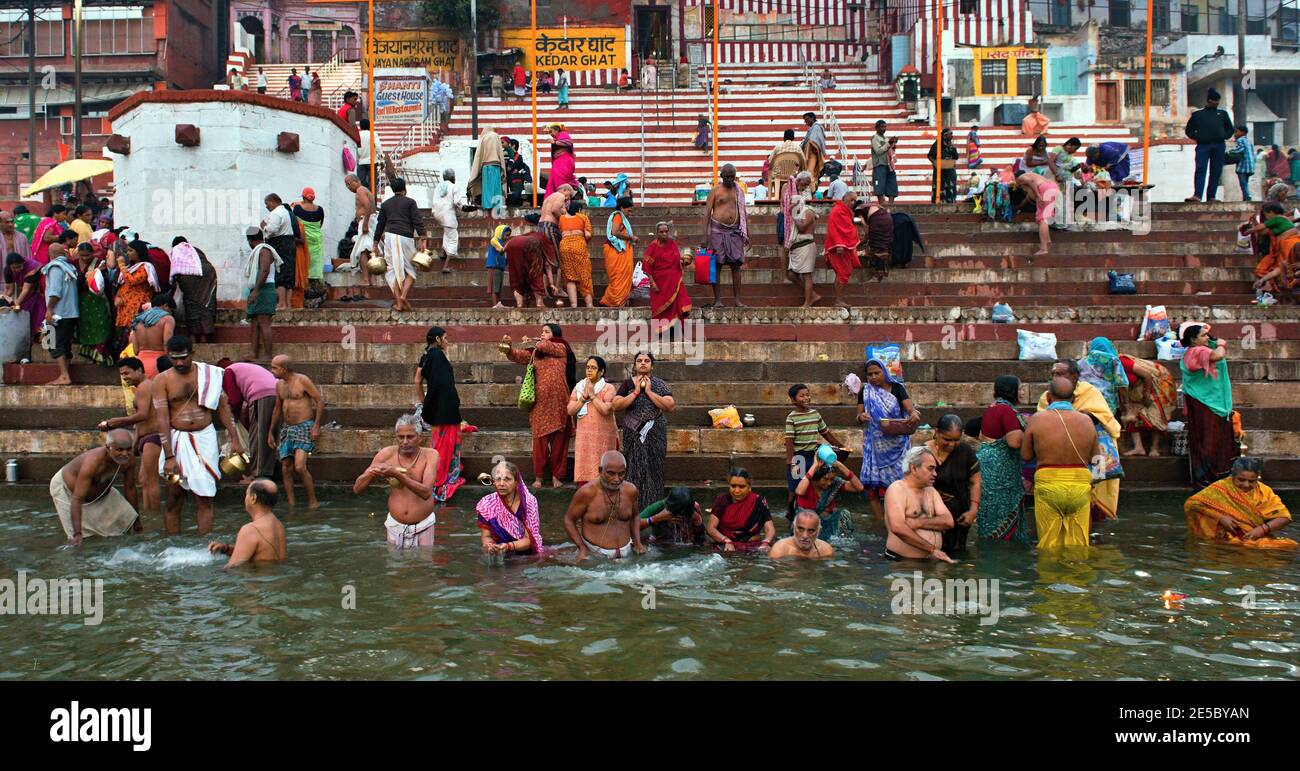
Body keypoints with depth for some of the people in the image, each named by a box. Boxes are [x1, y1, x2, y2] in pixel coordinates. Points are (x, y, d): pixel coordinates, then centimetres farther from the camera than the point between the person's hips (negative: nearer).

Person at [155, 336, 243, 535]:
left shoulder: (209, 374, 2)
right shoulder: (163, 380, -4)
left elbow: (223, 406, 8)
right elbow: (162, 419, -9)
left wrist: (234, 439, 1)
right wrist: (169, 456, -16)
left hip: (204, 438, 1)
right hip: (177, 440, -1)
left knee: (204, 499, -1)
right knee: (173, 501, 4)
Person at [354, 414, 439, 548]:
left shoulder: (429, 455, -12)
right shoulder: (387, 454, -7)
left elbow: (426, 492, -27)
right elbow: (357, 489, -4)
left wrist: (397, 474, -35)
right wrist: (372, 473, -24)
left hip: (423, 527, -2)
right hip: (395, 526, 2)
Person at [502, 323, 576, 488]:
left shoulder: (562, 348, 5)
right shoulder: (535, 352, 14)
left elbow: (546, 346, -10)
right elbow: (518, 355, 0)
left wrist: (529, 342, 7)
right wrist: (508, 348, -20)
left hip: (558, 400, -2)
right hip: (540, 401, 2)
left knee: (559, 440, 3)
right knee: (540, 439, -2)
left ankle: (556, 476, 11)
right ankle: (538, 477, 2)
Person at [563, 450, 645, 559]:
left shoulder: (630, 490, 0)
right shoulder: (587, 492, -13)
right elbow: (569, 520, -3)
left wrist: (637, 543, 7)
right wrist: (582, 548, -13)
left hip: (626, 553, 3)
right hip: (594, 555, -3)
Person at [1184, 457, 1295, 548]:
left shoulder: (1264, 492, 6)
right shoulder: (1221, 488, -4)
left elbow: (1284, 517, 1)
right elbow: (1191, 504, -11)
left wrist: (1262, 529, -17)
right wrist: (1220, 517, -19)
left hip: (1260, 537, 4)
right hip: (1230, 539, -4)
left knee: (1291, 545, -19)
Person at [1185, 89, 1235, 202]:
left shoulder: (1223, 114, 23)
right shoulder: (1197, 114, 16)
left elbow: (1230, 129, 26)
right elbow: (1189, 130, 17)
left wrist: (1224, 136, 7)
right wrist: (1197, 137, 0)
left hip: (1219, 145, 3)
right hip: (1203, 145, -3)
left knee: (1216, 171, -1)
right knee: (1200, 169, -16)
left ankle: (1211, 196, 2)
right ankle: (1197, 195, -26)